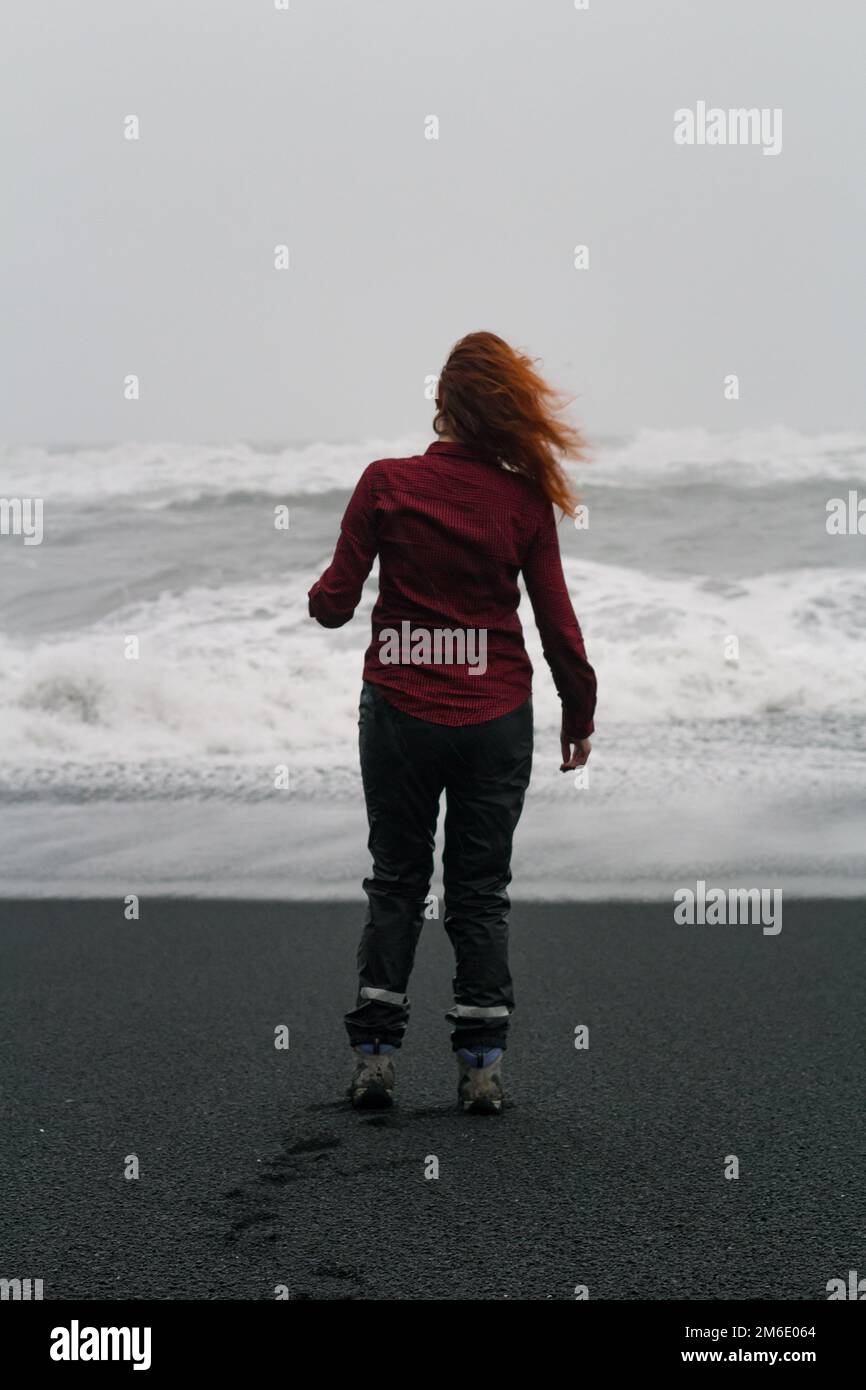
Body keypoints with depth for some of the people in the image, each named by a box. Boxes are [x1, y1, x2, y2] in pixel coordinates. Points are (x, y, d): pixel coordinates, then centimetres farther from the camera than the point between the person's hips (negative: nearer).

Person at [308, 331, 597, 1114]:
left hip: (400, 712, 0)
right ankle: (483, 1067, 8)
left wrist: (320, 600, 19)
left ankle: (375, 1057, 13)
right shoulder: (525, 500, -5)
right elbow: (557, 622, -2)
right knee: (481, 888, 10)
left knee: (397, 880, 14)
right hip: (495, 719, 0)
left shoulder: (386, 484, -8)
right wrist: (579, 714, 11)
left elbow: (335, 601, -4)